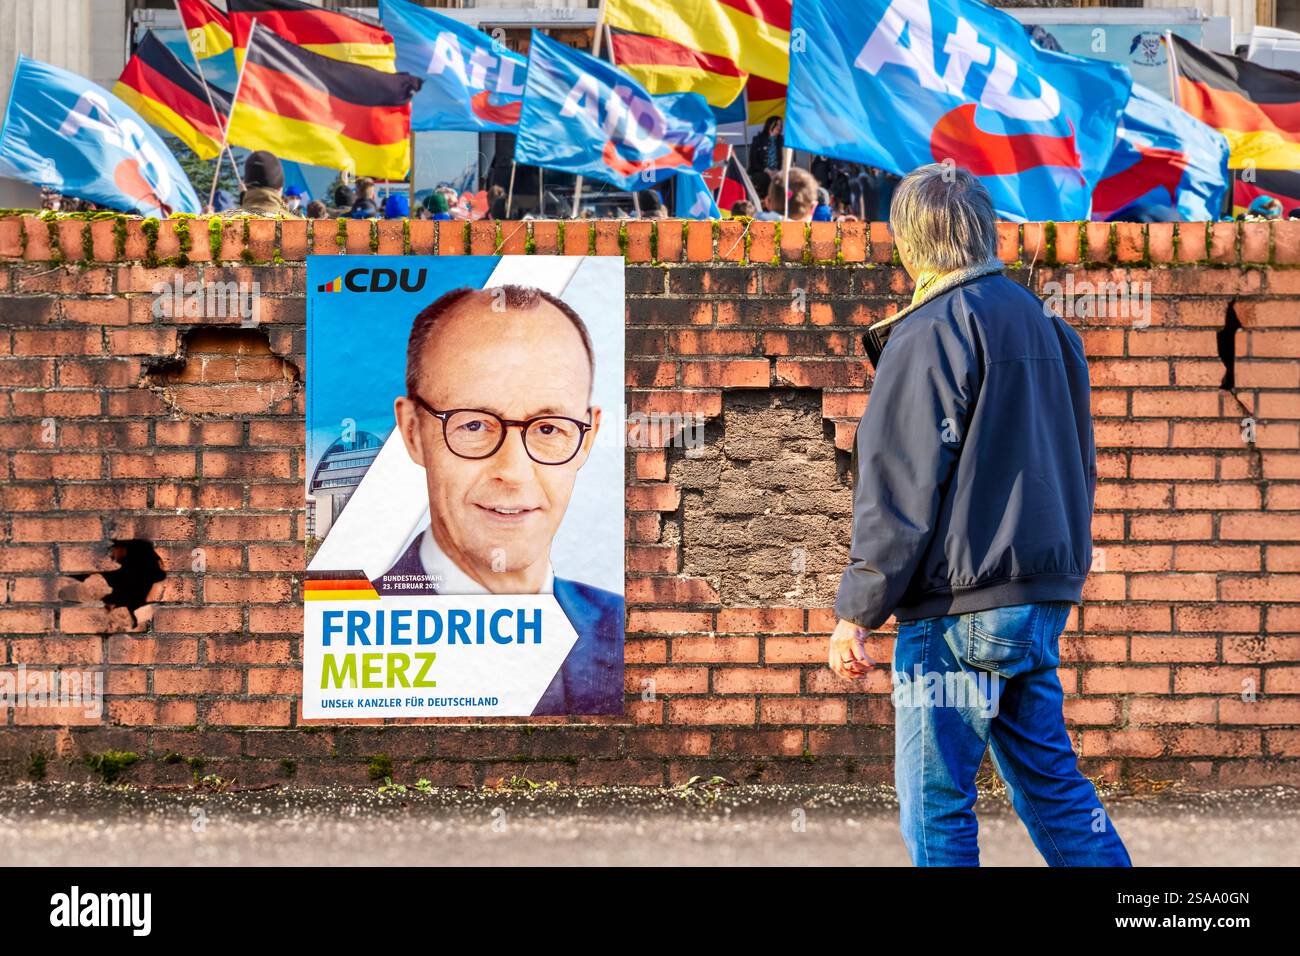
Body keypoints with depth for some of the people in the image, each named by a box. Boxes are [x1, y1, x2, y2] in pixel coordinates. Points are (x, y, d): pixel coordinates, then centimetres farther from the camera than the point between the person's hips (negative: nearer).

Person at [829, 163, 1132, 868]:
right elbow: (1077, 467, 21)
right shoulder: (1042, 323, 14)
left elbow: (899, 491, -14)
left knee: (936, 807, -2)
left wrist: (856, 612, -10)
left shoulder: (931, 333, -11)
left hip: (957, 605, -8)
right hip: (1042, 599, 8)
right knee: (1050, 781, 13)